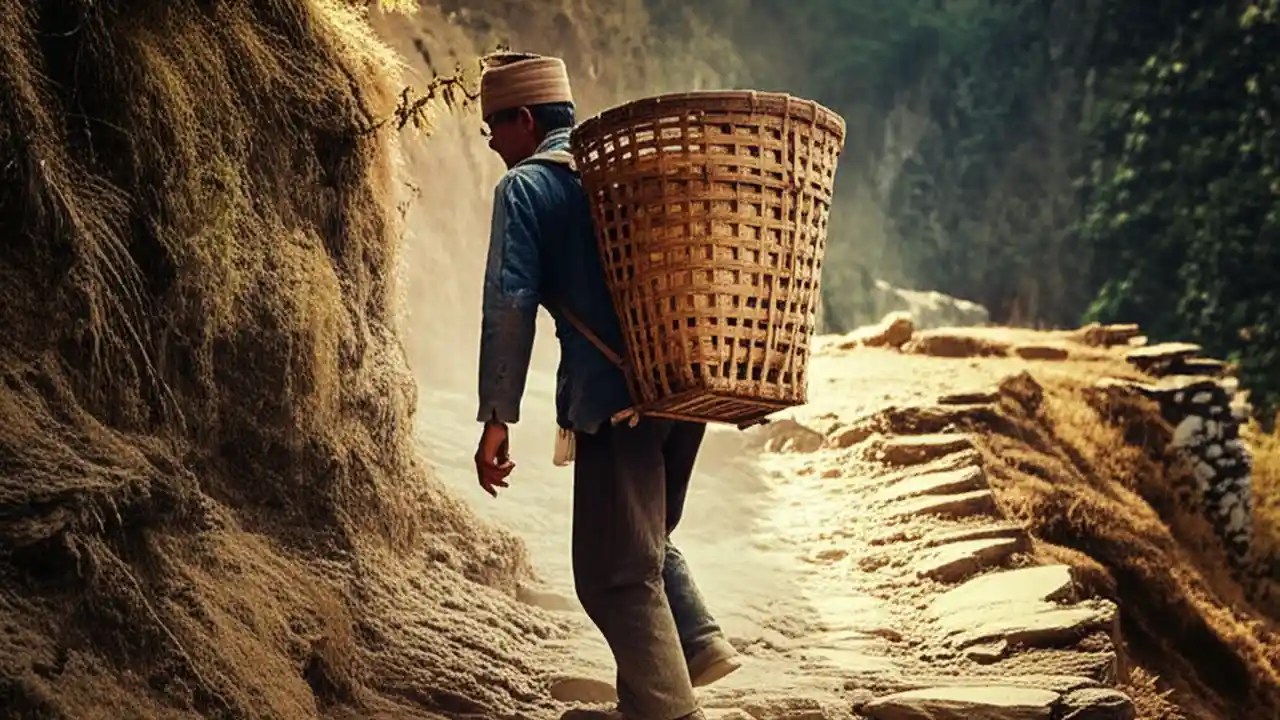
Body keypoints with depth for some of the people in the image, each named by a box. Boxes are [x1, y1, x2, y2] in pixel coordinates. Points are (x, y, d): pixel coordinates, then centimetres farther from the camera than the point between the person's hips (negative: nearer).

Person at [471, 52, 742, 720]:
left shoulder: (525, 186, -2)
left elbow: (509, 305, -11)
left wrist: (496, 418, -11)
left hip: (615, 399, -8)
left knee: (616, 574, 0)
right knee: (646, 539, 26)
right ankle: (698, 643, 11)